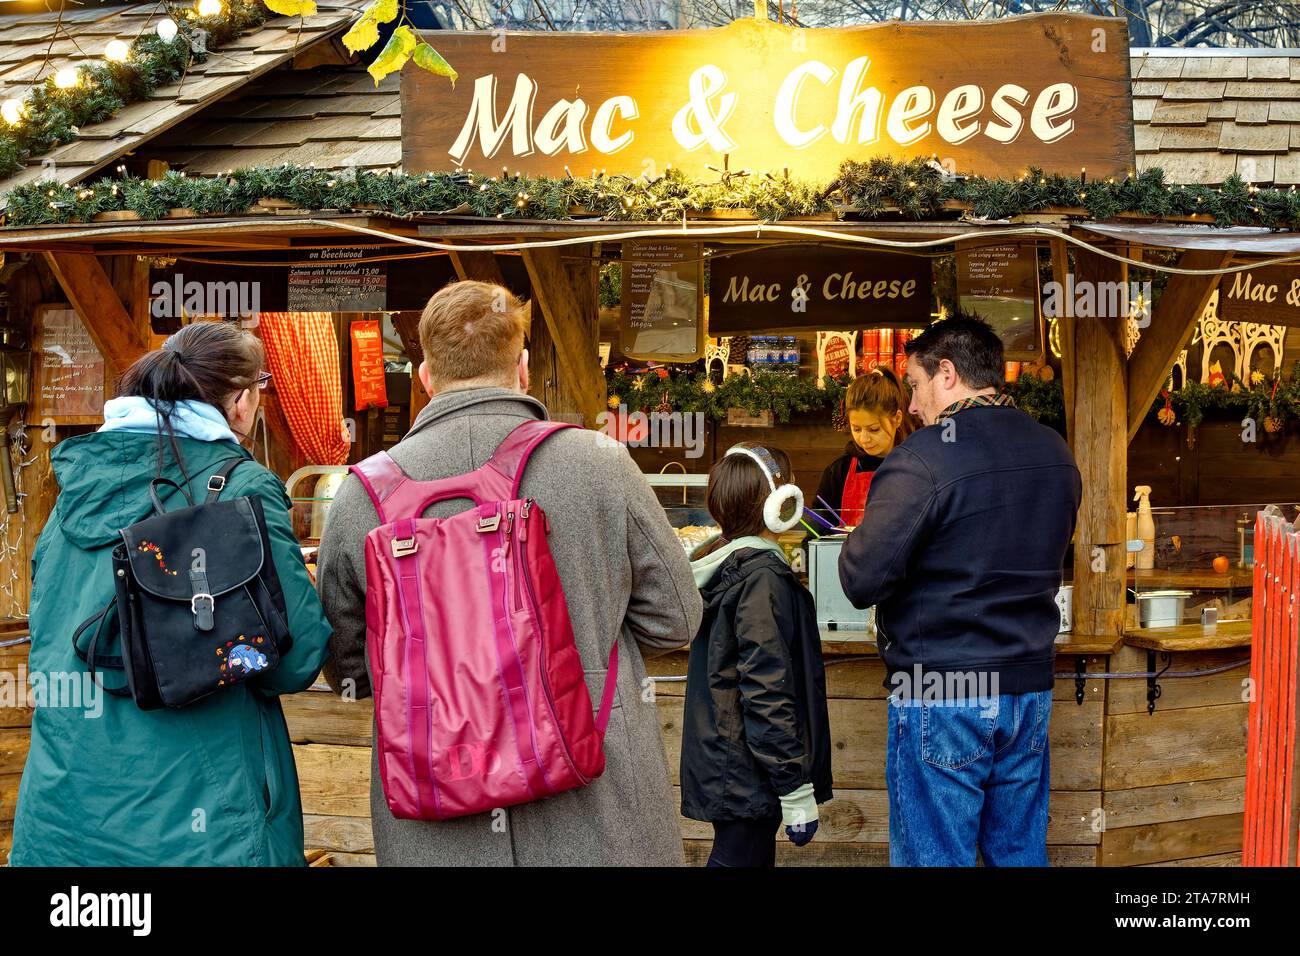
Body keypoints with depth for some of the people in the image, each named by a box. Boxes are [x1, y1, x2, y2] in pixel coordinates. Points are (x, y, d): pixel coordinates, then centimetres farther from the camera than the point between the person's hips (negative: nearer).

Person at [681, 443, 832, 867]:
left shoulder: (719, 565, 9)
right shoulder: (763, 578, -18)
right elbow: (767, 692, -21)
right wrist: (796, 790, -18)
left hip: (722, 765, 9)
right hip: (748, 779, -9)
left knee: (756, 854, 17)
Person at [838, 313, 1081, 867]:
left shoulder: (922, 459, -17)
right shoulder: (1055, 454, 6)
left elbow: (861, 582, -18)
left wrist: (856, 540, 2)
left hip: (941, 697, -7)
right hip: (1030, 688, 7)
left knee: (934, 859, 3)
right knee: (1020, 853, 16)